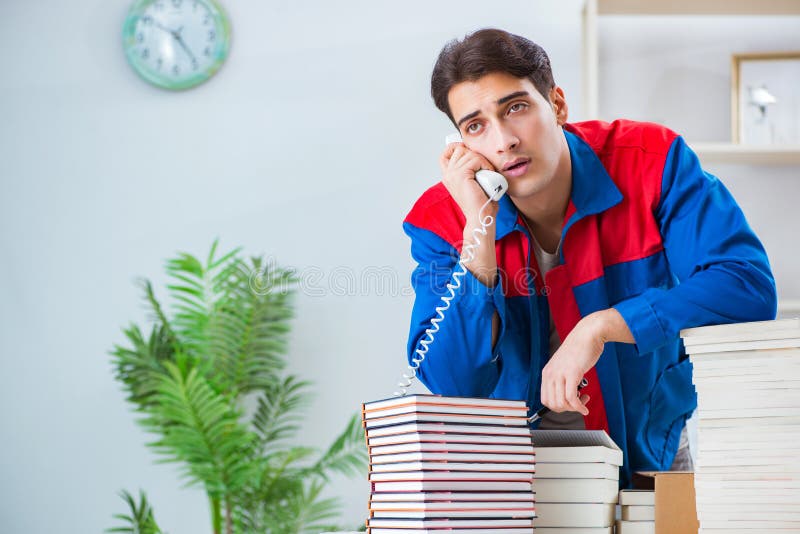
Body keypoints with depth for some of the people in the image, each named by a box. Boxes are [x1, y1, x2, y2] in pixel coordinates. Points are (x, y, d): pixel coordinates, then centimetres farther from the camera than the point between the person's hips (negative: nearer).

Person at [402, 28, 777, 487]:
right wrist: (480, 227, -26)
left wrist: (599, 327, -32)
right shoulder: (441, 221, -12)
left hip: (647, 446, -1)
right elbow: (453, 386, -21)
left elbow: (751, 288, -25)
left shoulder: (651, 164, -15)